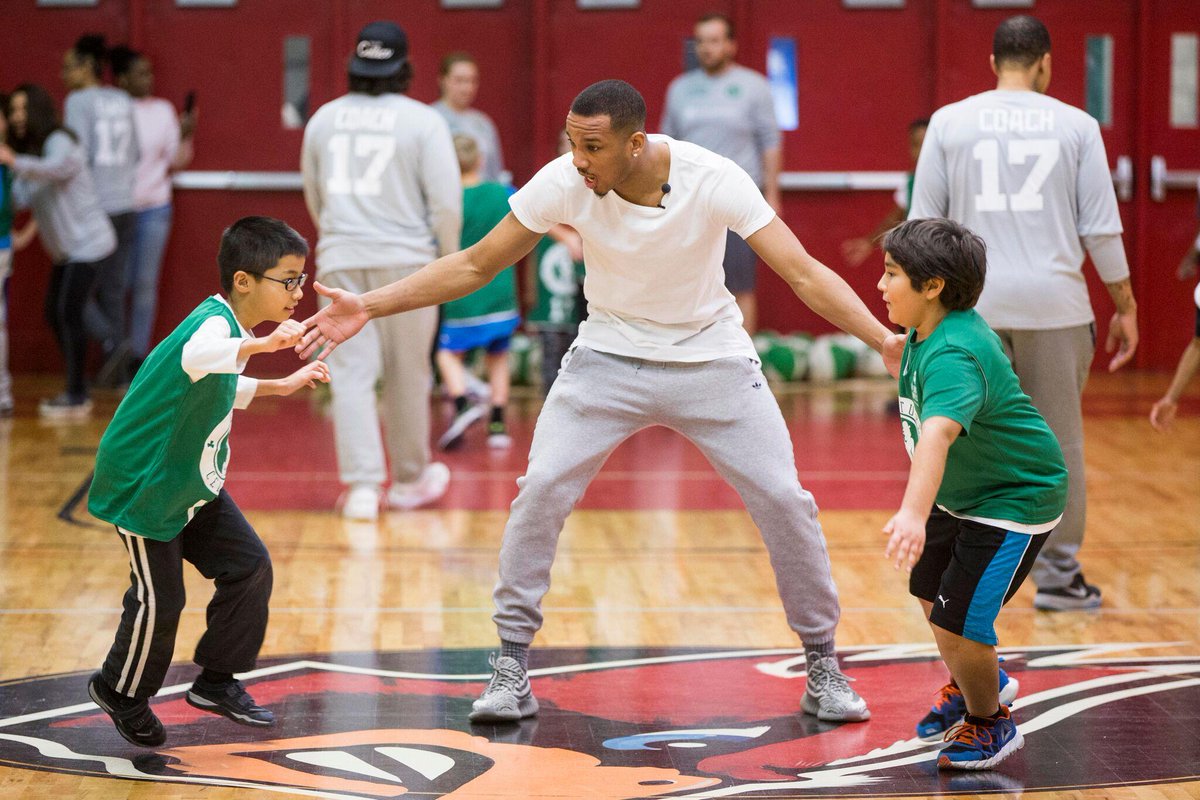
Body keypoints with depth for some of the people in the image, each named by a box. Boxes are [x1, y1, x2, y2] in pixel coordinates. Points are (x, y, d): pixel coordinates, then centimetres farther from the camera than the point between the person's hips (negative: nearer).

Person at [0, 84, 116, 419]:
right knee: (54, 314, 10)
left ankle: (77, 397, -8)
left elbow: (57, 168, -39)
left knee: (68, 313, -13)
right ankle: (76, 391, 19)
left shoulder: (59, 142, -15)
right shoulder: (29, 152, 10)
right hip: (66, 249, 9)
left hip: (88, 242, -9)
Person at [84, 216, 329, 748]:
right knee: (160, 599, -2)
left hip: (194, 483, 9)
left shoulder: (234, 326, 4)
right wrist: (263, 343, -62)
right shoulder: (214, 321, -26)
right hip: (143, 484, -9)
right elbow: (197, 357, -54)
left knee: (249, 567, 6)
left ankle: (217, 682, 20)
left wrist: (282, 386, 20)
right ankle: (122, 692, 24)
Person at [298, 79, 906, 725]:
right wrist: (368, 307, -16)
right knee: (541, 487, -15)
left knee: (782, 497, -6)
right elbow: (475, 265, -9)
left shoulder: (713, 180, -25)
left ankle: (822, 668, 13)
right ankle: (512, 664, -2)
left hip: (710, 355, -1)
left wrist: (884, 338, -36)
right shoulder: (563, 182, -20)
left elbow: (804, 273, -23)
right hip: (610, 353, 1)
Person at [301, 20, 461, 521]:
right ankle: (409, 479, 24)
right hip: (406, 259, -2)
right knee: (407, 376, 11)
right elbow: (446, 201, -9)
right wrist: (451, 262, 2)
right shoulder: (422, 122, -6)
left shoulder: (324, 120, 6)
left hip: (340, 260, 2)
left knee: (351, 374, 2)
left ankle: (362, 484, -6)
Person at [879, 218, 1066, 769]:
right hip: (961, 493, 11)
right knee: (930, 594, 25)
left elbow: (937, 433, -53)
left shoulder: (951, 356, -36)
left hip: (1016, 498, -11)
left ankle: (991, 724, 14)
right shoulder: (928, 334, -5)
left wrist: (913, 513, -66)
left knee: (957, 623, -13)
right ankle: (977, 685, 52)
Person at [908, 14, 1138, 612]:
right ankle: (1059, 577, 14)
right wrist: (1125, 306, 11)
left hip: (974, 303, 0)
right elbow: (1102, 227, 2)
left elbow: (924, 224, 4)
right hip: (1054, 302, 0)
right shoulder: (1076, 125, 3)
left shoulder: (950, 122, 4)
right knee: (1057, 443, 9)